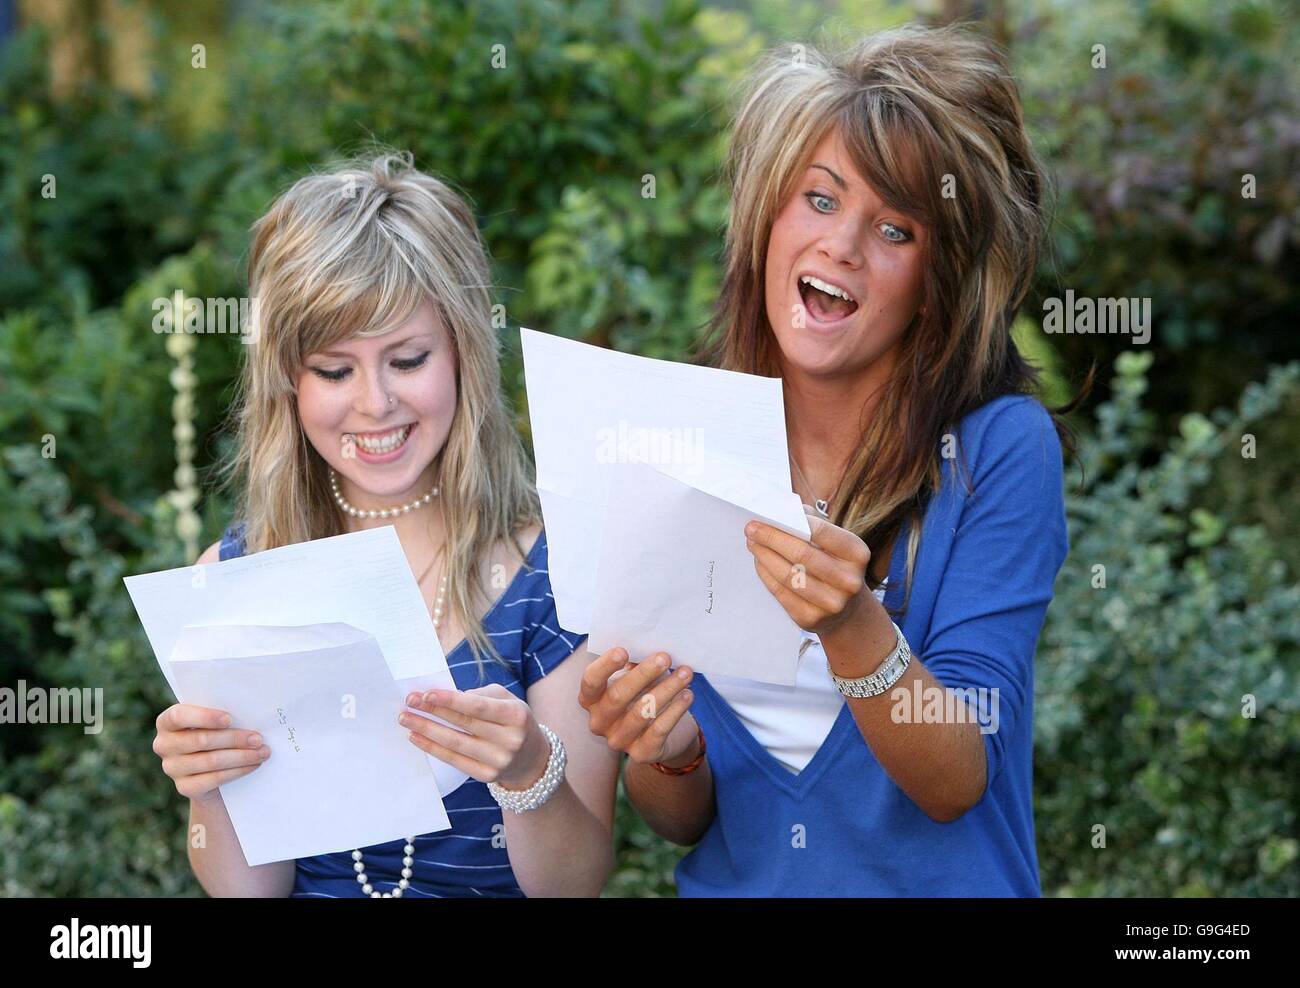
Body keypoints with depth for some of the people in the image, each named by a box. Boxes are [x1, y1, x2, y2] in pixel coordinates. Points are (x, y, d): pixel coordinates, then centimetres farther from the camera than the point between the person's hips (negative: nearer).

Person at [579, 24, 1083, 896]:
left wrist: (853, 629, -24)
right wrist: (666, 755, -13)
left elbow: (957, 782, -10)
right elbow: (682, 819, 6)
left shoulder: (1004, 448, -5)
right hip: (733, 884, 3)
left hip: (935, 887, -3)